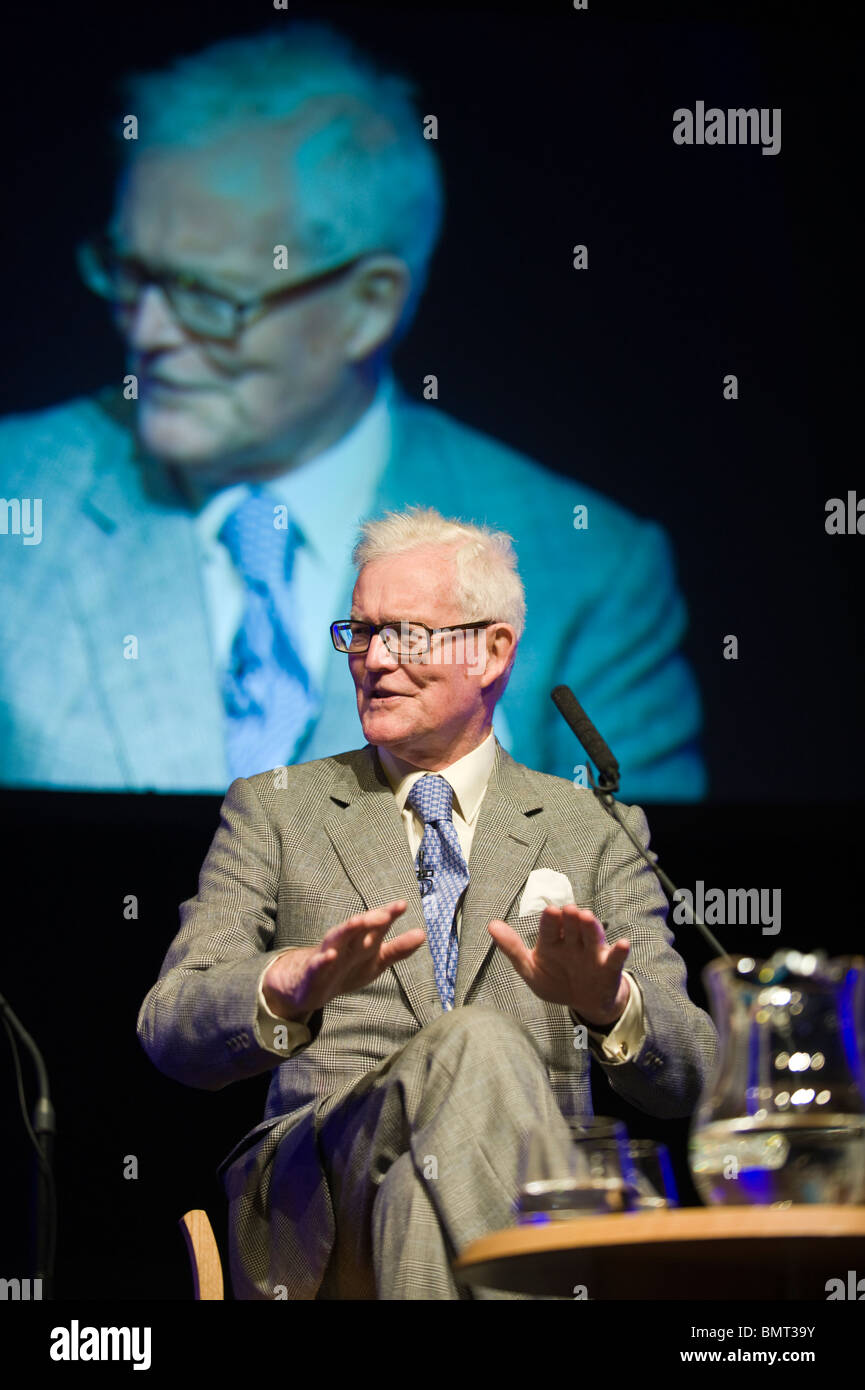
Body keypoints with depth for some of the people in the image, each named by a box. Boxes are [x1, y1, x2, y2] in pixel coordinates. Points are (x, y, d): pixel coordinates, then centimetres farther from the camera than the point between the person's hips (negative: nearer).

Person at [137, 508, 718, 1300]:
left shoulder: (595, 832, 20)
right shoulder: (275, 811, 19)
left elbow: (683, 1078, 10)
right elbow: (172, 1031, 4)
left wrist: (608, 1002, -16)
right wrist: (292, 984, -20)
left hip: (534, 1197, -1)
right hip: (319, 1195, 1)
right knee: (475, 1046, -33)